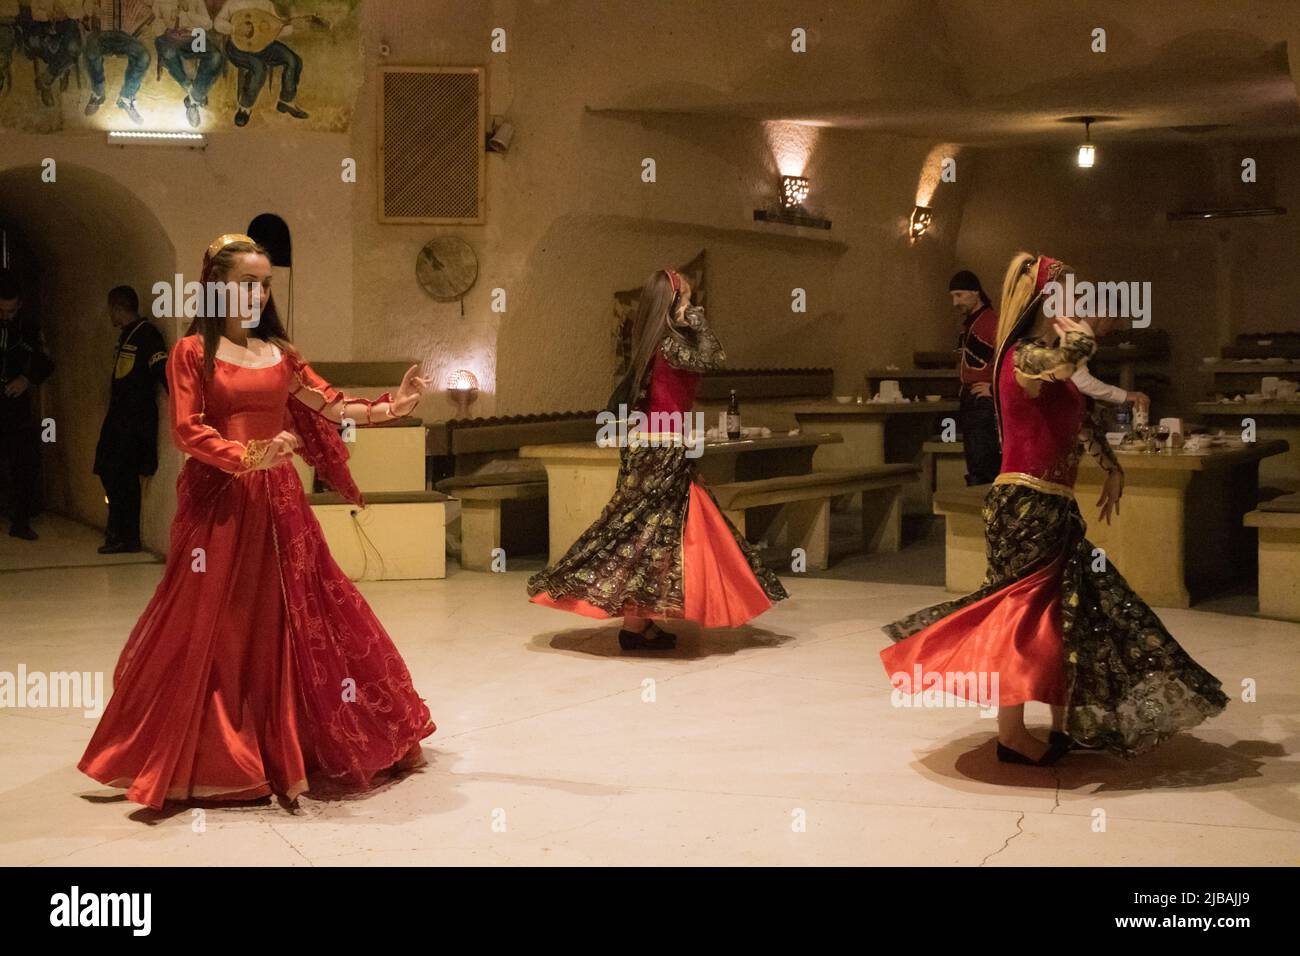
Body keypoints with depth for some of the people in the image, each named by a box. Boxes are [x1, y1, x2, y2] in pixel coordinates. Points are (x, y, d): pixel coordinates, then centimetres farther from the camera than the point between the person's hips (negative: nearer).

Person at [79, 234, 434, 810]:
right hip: (217, 501, -4)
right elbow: (187, 430, -9)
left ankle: (286, 750, 19)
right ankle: (199, 758, 11)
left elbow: (327, 404, 5)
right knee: (210, 627, -1)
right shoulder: (191, 352, -1)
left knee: (290, 619, 7)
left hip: (278, 499, 4)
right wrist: (247, 456, -23)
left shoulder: (281, 353, 13)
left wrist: (387, 408, -10)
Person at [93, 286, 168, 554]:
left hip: (136, 418, -10)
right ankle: (118, 529, 22)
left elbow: (162, 370, -21)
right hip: (119, 416, 10)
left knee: (124, 477, -7)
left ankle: (126, 538, 1)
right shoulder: (126, 335, 17)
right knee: (108, 471, 12)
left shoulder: (147, 334, -12)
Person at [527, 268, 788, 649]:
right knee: (652, 531, -7)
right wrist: (693, 317, -14)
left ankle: (641, 620, 15)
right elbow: (712, 358, -24)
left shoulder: (653, 341, 12)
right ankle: (634, 627, -4)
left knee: (651, 529, 12)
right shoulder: (670, 341, -14)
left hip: (652, 447, 9)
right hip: (664, 450, -9)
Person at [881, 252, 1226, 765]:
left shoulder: (1050, 362, 14)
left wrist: (1112, 468, 30)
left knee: (1068, 612, 14)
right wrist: (1063, 324, -15)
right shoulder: (1025, 356, -15)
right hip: (1027, 505, -10)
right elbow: (1079, 348, -36)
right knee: (1024, 613, -2)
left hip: (1054, 507, 10)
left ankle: (1065, 725, 25)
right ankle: (1012, 736, 7)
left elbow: (1083, 416, 28)